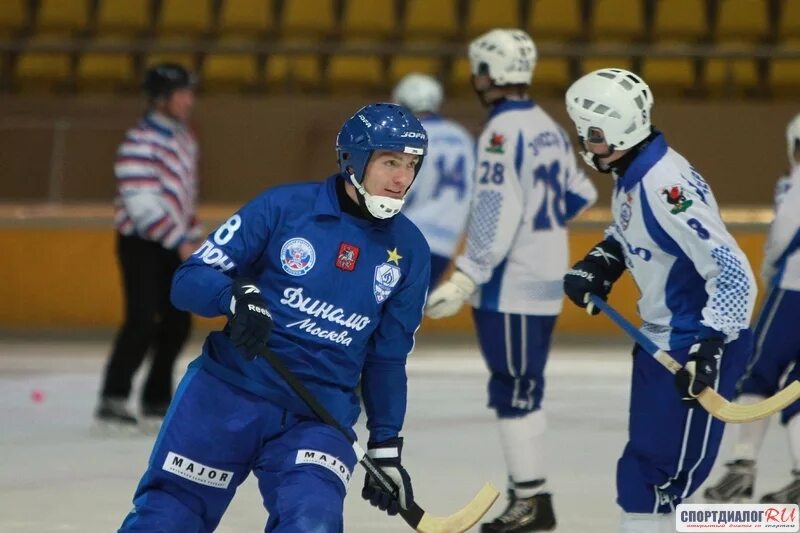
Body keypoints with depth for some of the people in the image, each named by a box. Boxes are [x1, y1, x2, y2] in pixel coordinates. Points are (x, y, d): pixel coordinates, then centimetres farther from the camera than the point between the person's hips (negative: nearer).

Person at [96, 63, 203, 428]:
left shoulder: (184, 139, 12)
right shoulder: (140, 144, -17)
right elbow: (142, 205, -23)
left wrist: (194, 239, 18)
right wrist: (180, 242, -24)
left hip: (174, 246, 9)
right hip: (141, 244, -9)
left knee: (177, 323, 7)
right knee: (143, 321, -18)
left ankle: (156, 399, 18)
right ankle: (113, 399, -16)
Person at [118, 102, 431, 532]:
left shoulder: (409, 251, 5)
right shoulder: (284, 207, -5)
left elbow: (387, 358, 15)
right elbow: (189, 279, -6)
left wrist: (386, 446, 12)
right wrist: (236, 295, -26)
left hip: (318, 416, 2)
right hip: (228, 394, -2)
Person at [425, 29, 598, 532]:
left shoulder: (504, 131, -16)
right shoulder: (548, 128, 10)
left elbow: (496, 214, -22)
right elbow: (579, 194, 19)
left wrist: (466, 279, -23)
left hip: (511, 284, -9)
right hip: (544, 280, 9)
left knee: (514, 391, -5)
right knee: (524, 389, 14)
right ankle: (530, 490, 18)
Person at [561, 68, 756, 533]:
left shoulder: (666, 188, -26)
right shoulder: (631, 174, 4)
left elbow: (732, 272, -31)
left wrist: (708, 346, -38)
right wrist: (600, 263, 9)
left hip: (697, 349, -10)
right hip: (660, 338, 10)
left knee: (654, 475, -8)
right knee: (646, 459, 18)